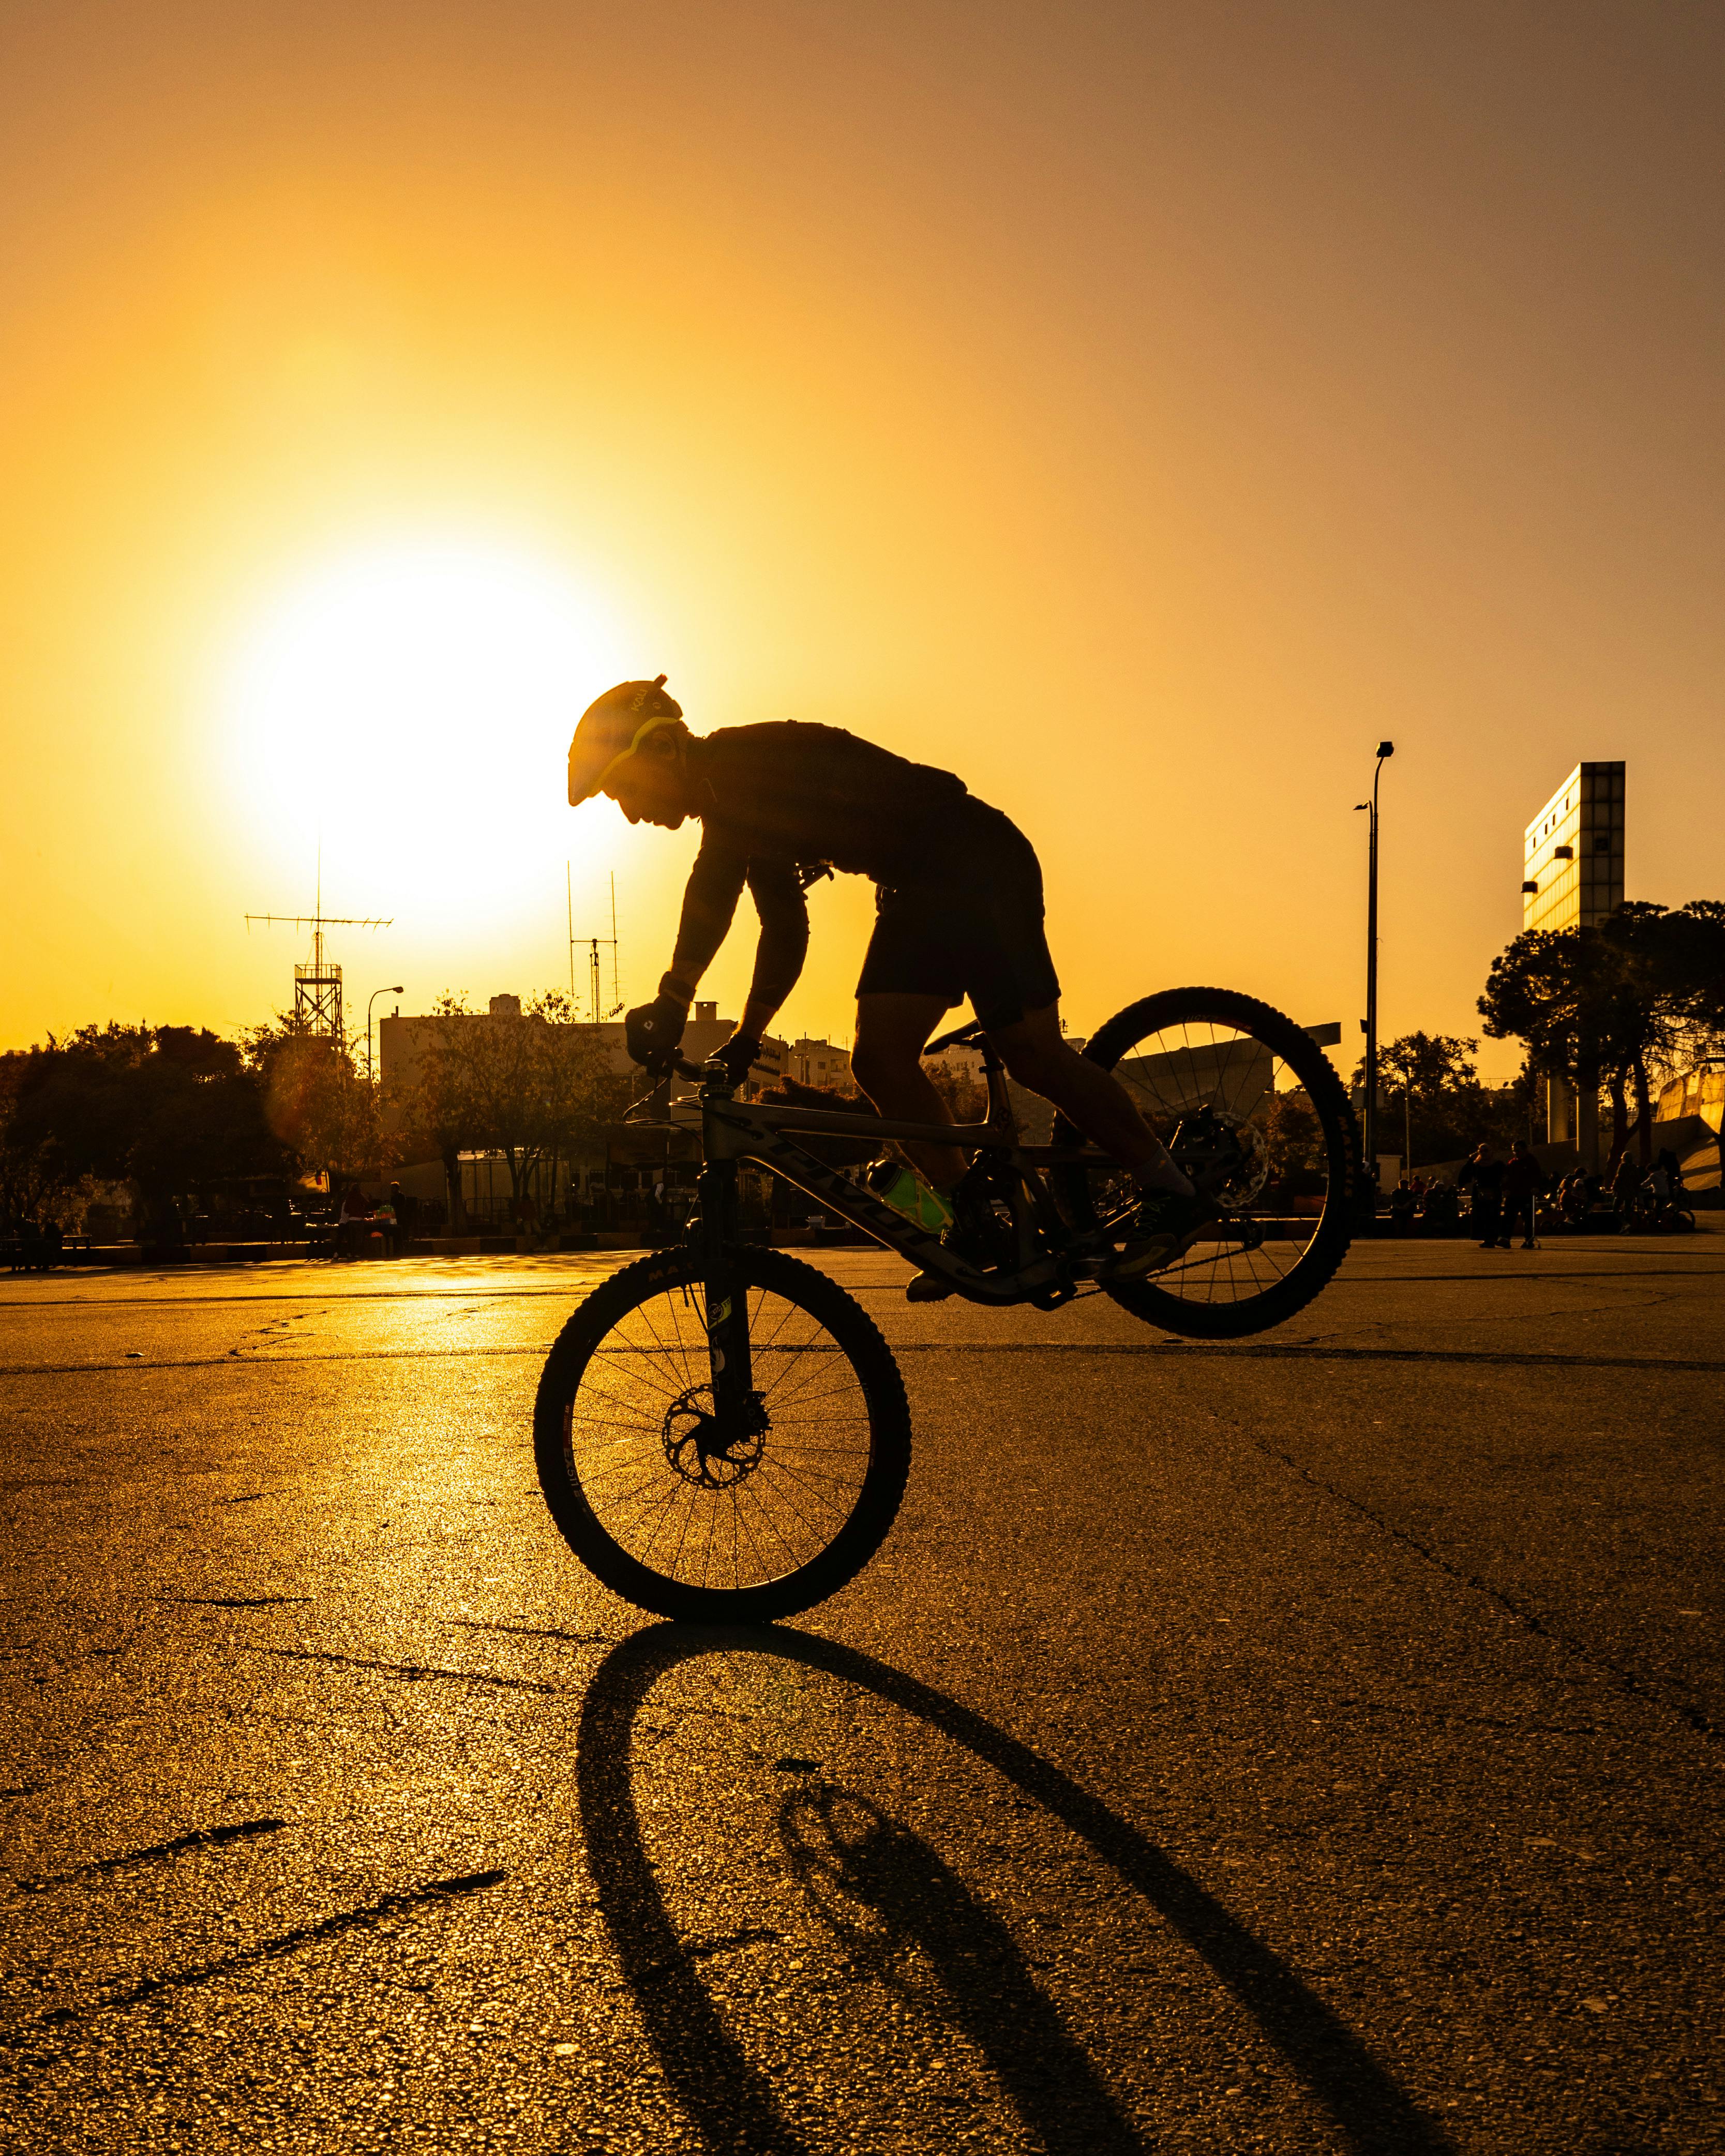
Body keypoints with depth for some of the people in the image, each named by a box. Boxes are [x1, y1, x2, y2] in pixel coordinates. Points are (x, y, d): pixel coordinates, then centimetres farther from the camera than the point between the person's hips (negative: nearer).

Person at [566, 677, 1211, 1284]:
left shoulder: (740, 760, -13)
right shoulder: (738, 810, 17)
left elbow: (715, 882, -31)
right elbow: (785, 931, 21)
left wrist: (672, 1001, -38)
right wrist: (744, 1042, 17)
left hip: (979, 860, -10)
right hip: (923, 888, 10)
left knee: (1032, 1055, -12)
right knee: (879, 1059, -2)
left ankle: (1171, 1194, -1)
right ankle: (971, 1222, 5)